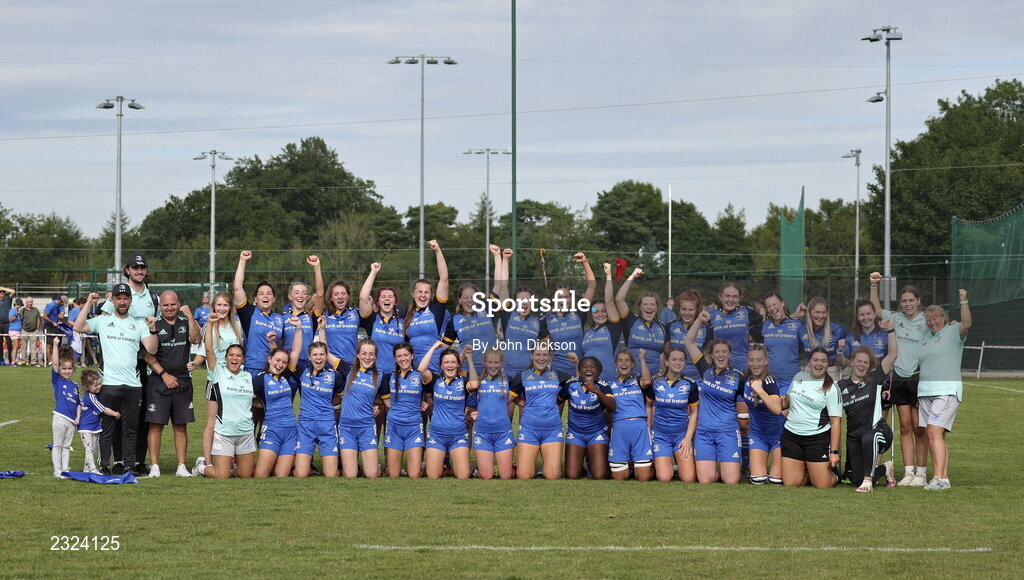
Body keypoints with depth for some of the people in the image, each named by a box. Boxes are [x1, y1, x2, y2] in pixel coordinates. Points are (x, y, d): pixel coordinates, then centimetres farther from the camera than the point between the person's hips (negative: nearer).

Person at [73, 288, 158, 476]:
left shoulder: (139, 324, 11)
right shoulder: (102, 321, 7)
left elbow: (151, 349, 2)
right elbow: (78, 327, -7)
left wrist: (153, 329, -13)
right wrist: (88, 304, -8)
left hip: (133, 384, 2)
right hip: (109, 384, -2)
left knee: (131, 428, 7)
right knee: (106, 427, -1)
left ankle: (129, 464, 13)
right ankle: (104, 465, 4)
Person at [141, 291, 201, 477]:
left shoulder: (186, 323, 11)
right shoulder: (154, 325, 3)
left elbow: (195, 339, -8)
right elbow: (148, 356, -2)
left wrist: (190, 316, -12)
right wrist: (164, 375, -9)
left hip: (183, 382, 3)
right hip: (159, 381, -3)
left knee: (181, 426, 5)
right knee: (156, 425, -5)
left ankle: (181, 467, 10)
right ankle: (154, 467, -2)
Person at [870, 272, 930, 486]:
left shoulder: (926, 322, -1)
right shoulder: (895, 318, 11)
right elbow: (875, 309, 13)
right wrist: (874, 286, 4)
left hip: (918, 377, -4)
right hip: (899, 377, 4)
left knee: (919, 428, -3)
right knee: (905, 426, 3)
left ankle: (921, 472, 2)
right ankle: (908, 472, 4)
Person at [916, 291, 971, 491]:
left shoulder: (953, 332, 0)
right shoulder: (928, 338, 22)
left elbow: (967, 323, -19)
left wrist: (964, 302, -23)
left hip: (947, 390, -8)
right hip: (925, 391, 8)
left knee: (935, 432, -19)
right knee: (932, 436, 4)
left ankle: (939, 478, -23)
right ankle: (944, 478, 6)